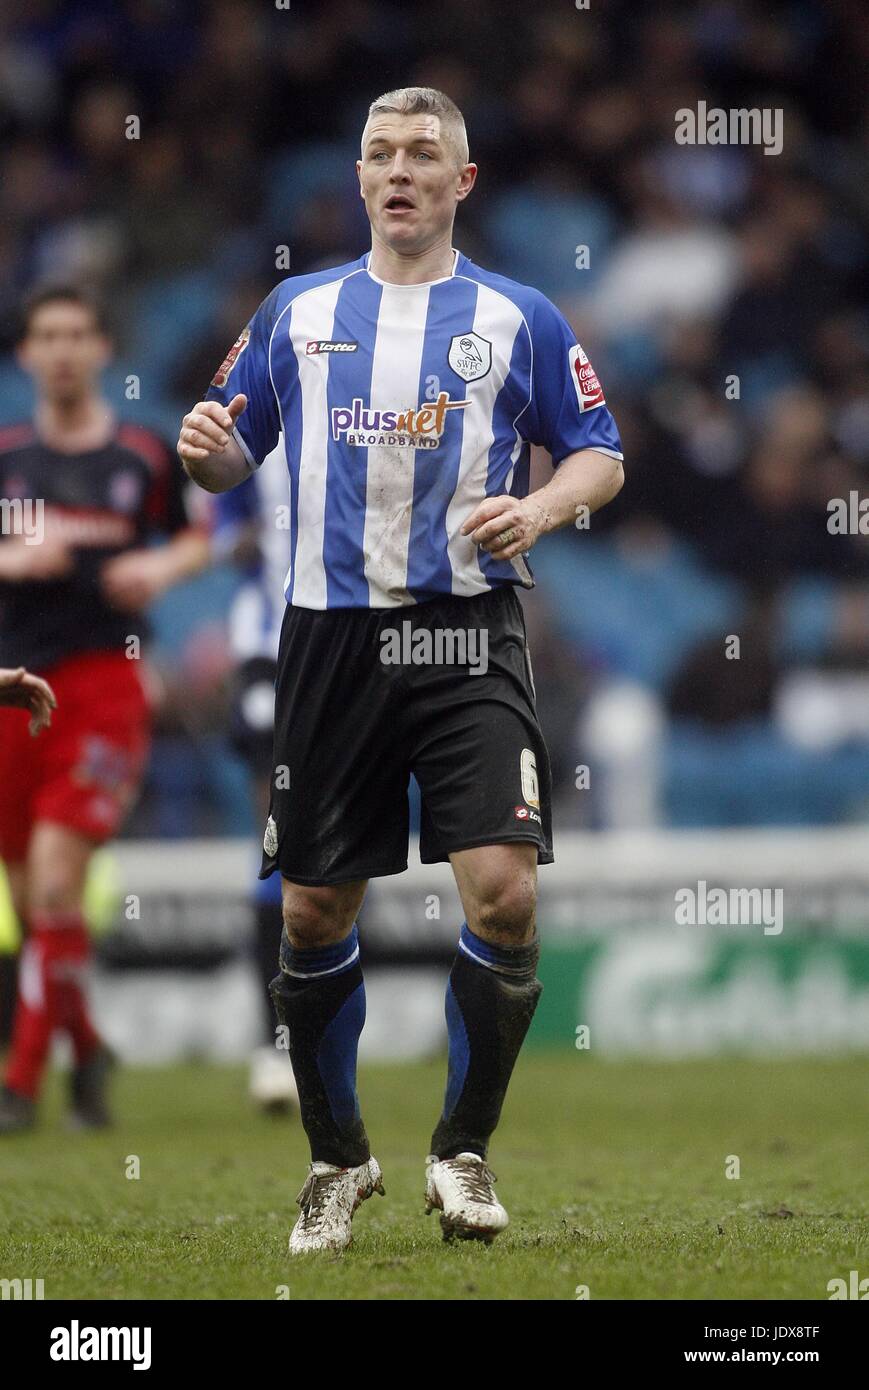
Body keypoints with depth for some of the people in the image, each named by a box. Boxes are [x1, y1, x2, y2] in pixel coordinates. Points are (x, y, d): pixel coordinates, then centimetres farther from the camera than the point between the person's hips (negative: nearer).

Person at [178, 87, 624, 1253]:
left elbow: (601, 455, 9)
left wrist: (540, 507, -11)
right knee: (315, 912, 4)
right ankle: (337, 1158, 23)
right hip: (332, 634, 2)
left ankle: (463, 1153, 3)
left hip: (468, 633, -2)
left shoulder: (517, 318, 6)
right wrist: (209, 450, -8)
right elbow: (235, 451, 15)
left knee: (503, 891, -15)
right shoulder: (299, 311, 12)